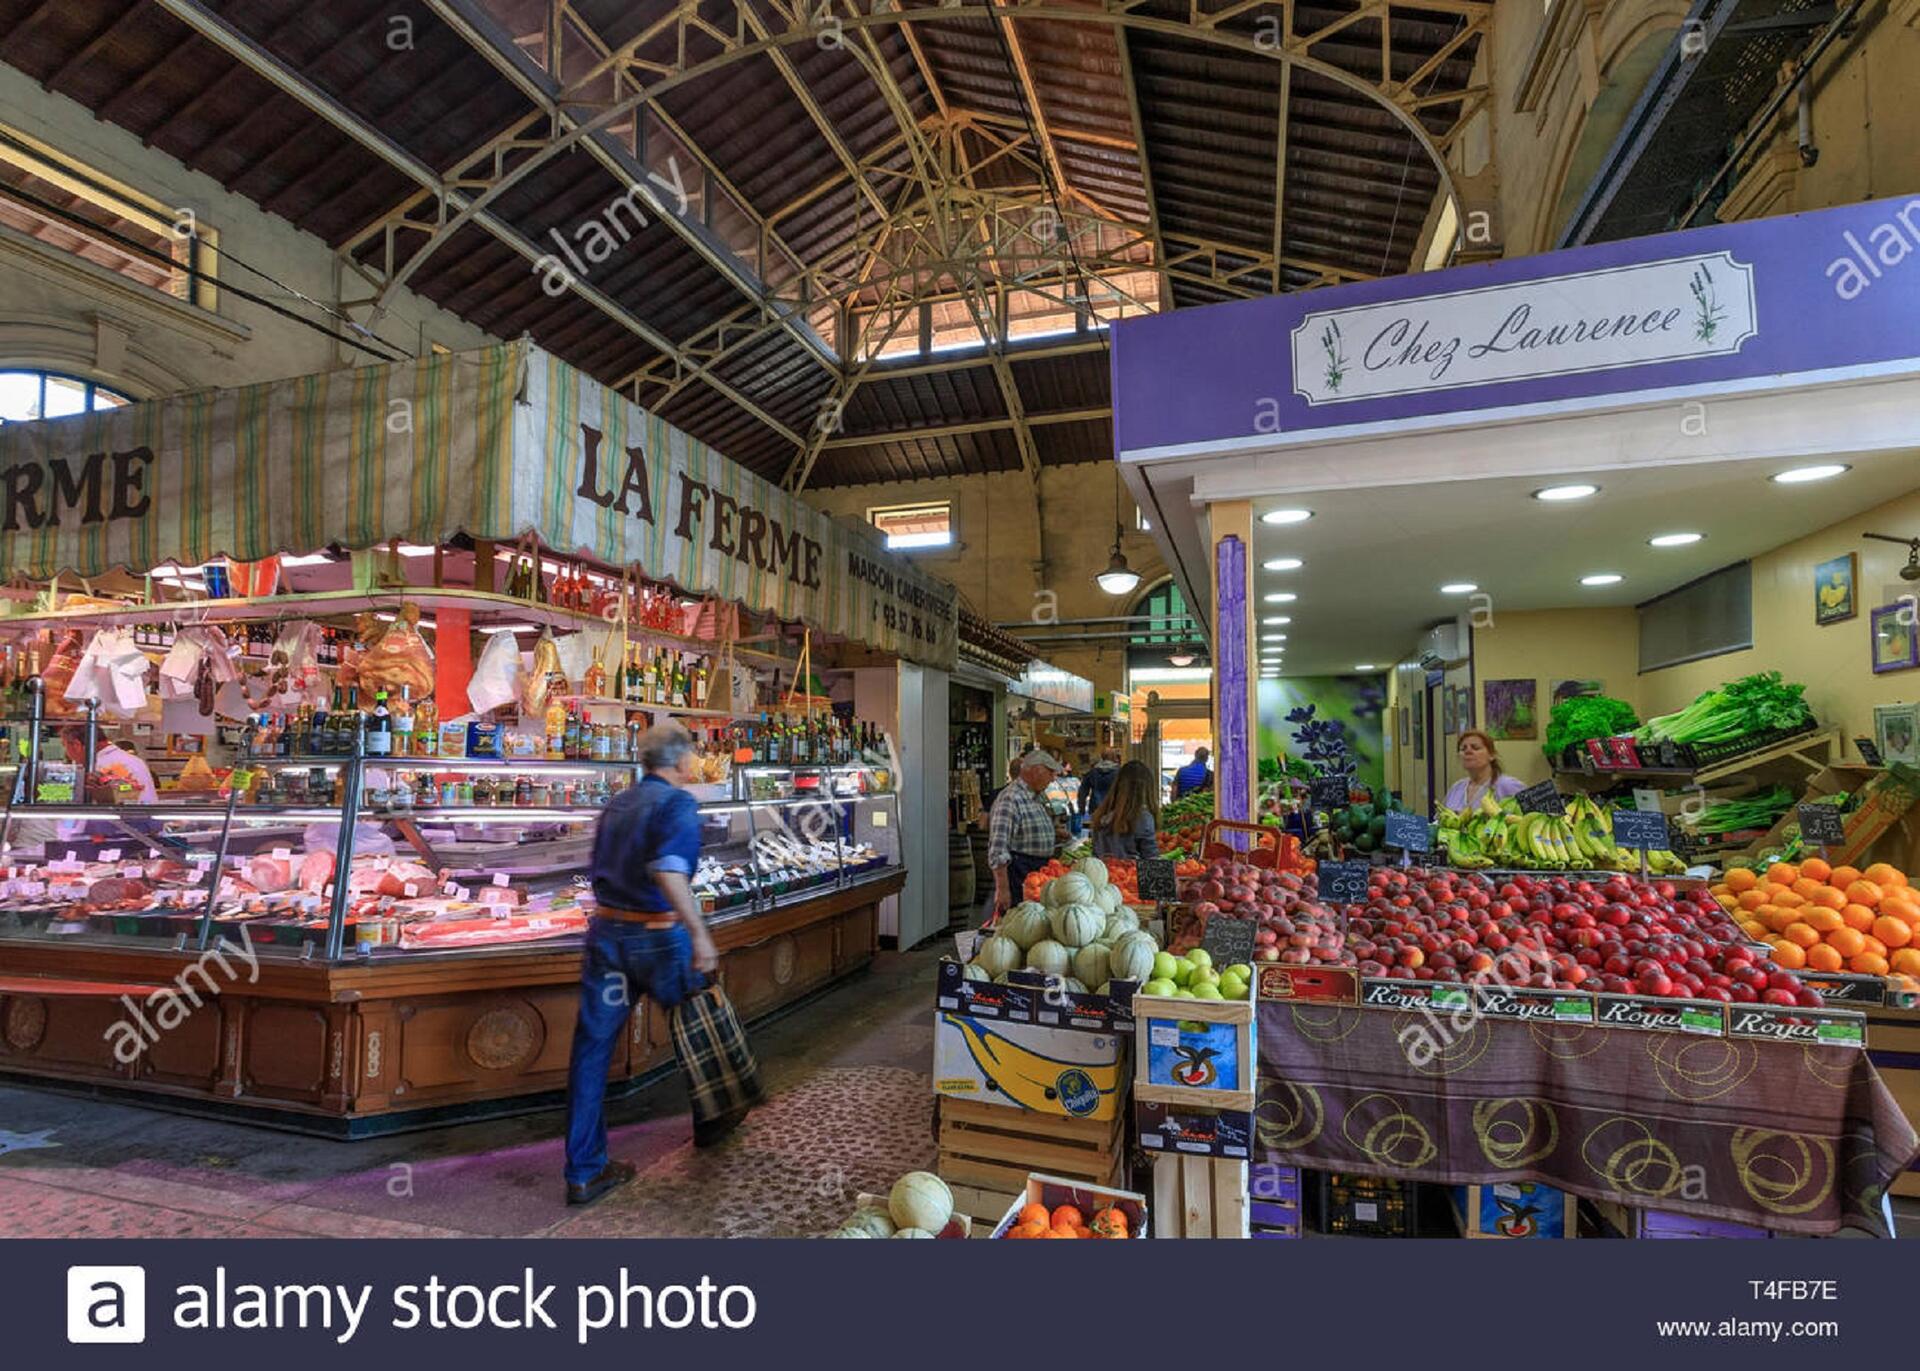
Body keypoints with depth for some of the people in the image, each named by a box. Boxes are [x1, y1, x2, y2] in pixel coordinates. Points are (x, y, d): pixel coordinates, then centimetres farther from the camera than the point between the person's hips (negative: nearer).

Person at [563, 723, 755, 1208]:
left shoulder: (616, 804, 12)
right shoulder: (677, 803, -12)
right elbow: (669, 870, -28)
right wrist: (699, 932, -29)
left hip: (606, 932, 6)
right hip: (659, 937, -6)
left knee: (591, 1049, 8)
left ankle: (584, 1172, 14)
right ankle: (710, 1120, 37)